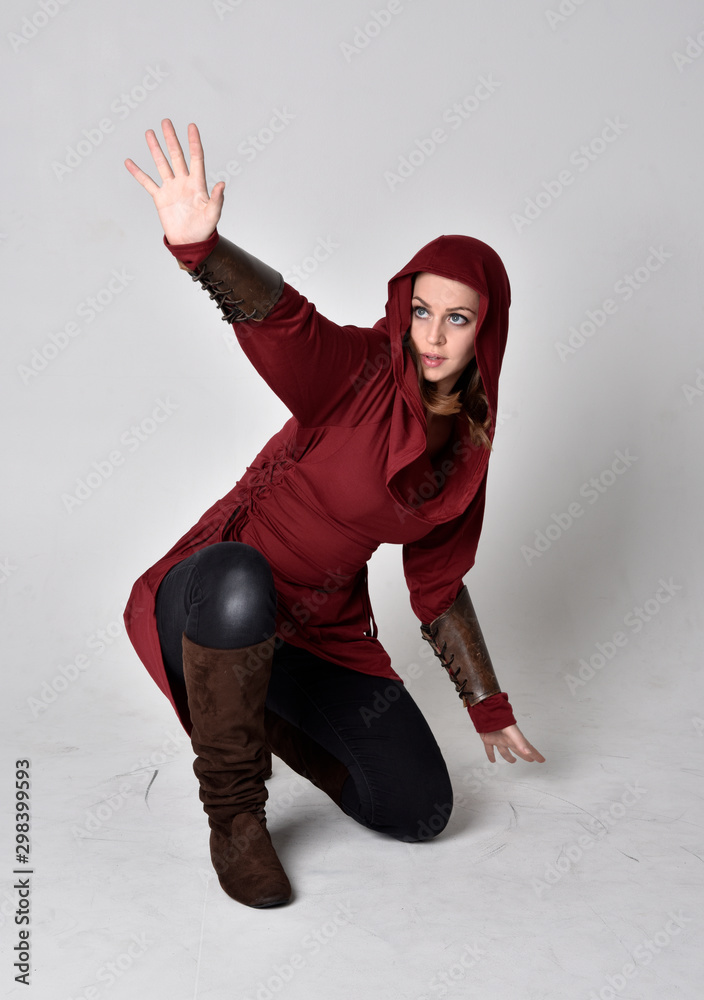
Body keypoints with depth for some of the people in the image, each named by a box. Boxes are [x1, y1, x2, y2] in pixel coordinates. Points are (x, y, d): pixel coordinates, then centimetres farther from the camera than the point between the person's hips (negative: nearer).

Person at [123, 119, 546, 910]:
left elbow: (439, 588, 11)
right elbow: (273, 312, -38)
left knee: (420, 811, -3)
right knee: (241, 576, -42)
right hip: (217, 606, -5)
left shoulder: (468, 444, 2)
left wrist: (489, 709, 15)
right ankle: (233, 810, -17)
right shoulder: (359, 371, -15)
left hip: (326, 634, 5)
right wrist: (200, 246, -59)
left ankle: (268, 718, 21)